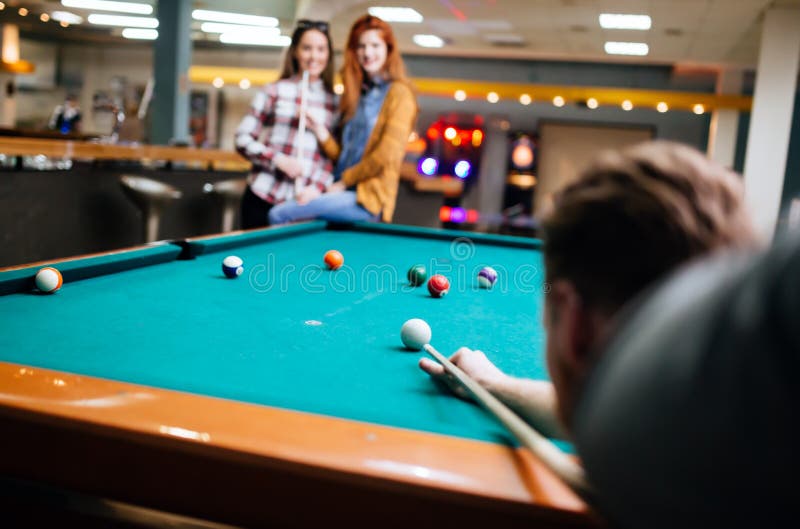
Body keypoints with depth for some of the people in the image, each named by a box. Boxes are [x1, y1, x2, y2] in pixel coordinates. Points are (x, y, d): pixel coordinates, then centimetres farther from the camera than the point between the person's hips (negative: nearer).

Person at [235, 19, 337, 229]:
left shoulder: (334, 102, 6)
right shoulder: (274, 91, 2)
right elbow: (242, 139, 1)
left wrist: (316, 188, -8)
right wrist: (278, 159, -13)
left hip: (302, 204, 1)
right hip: (262, 198, -1)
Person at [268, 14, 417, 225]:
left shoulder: (399, 93, -5)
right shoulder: (356, 93, 18)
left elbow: (387, 155, -13)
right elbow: (344, 154, 15)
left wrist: (344, 181, -7)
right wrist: (322, 134, -3)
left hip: (369, 199, -7)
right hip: (344, 192, 7)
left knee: (279, 215, -19)